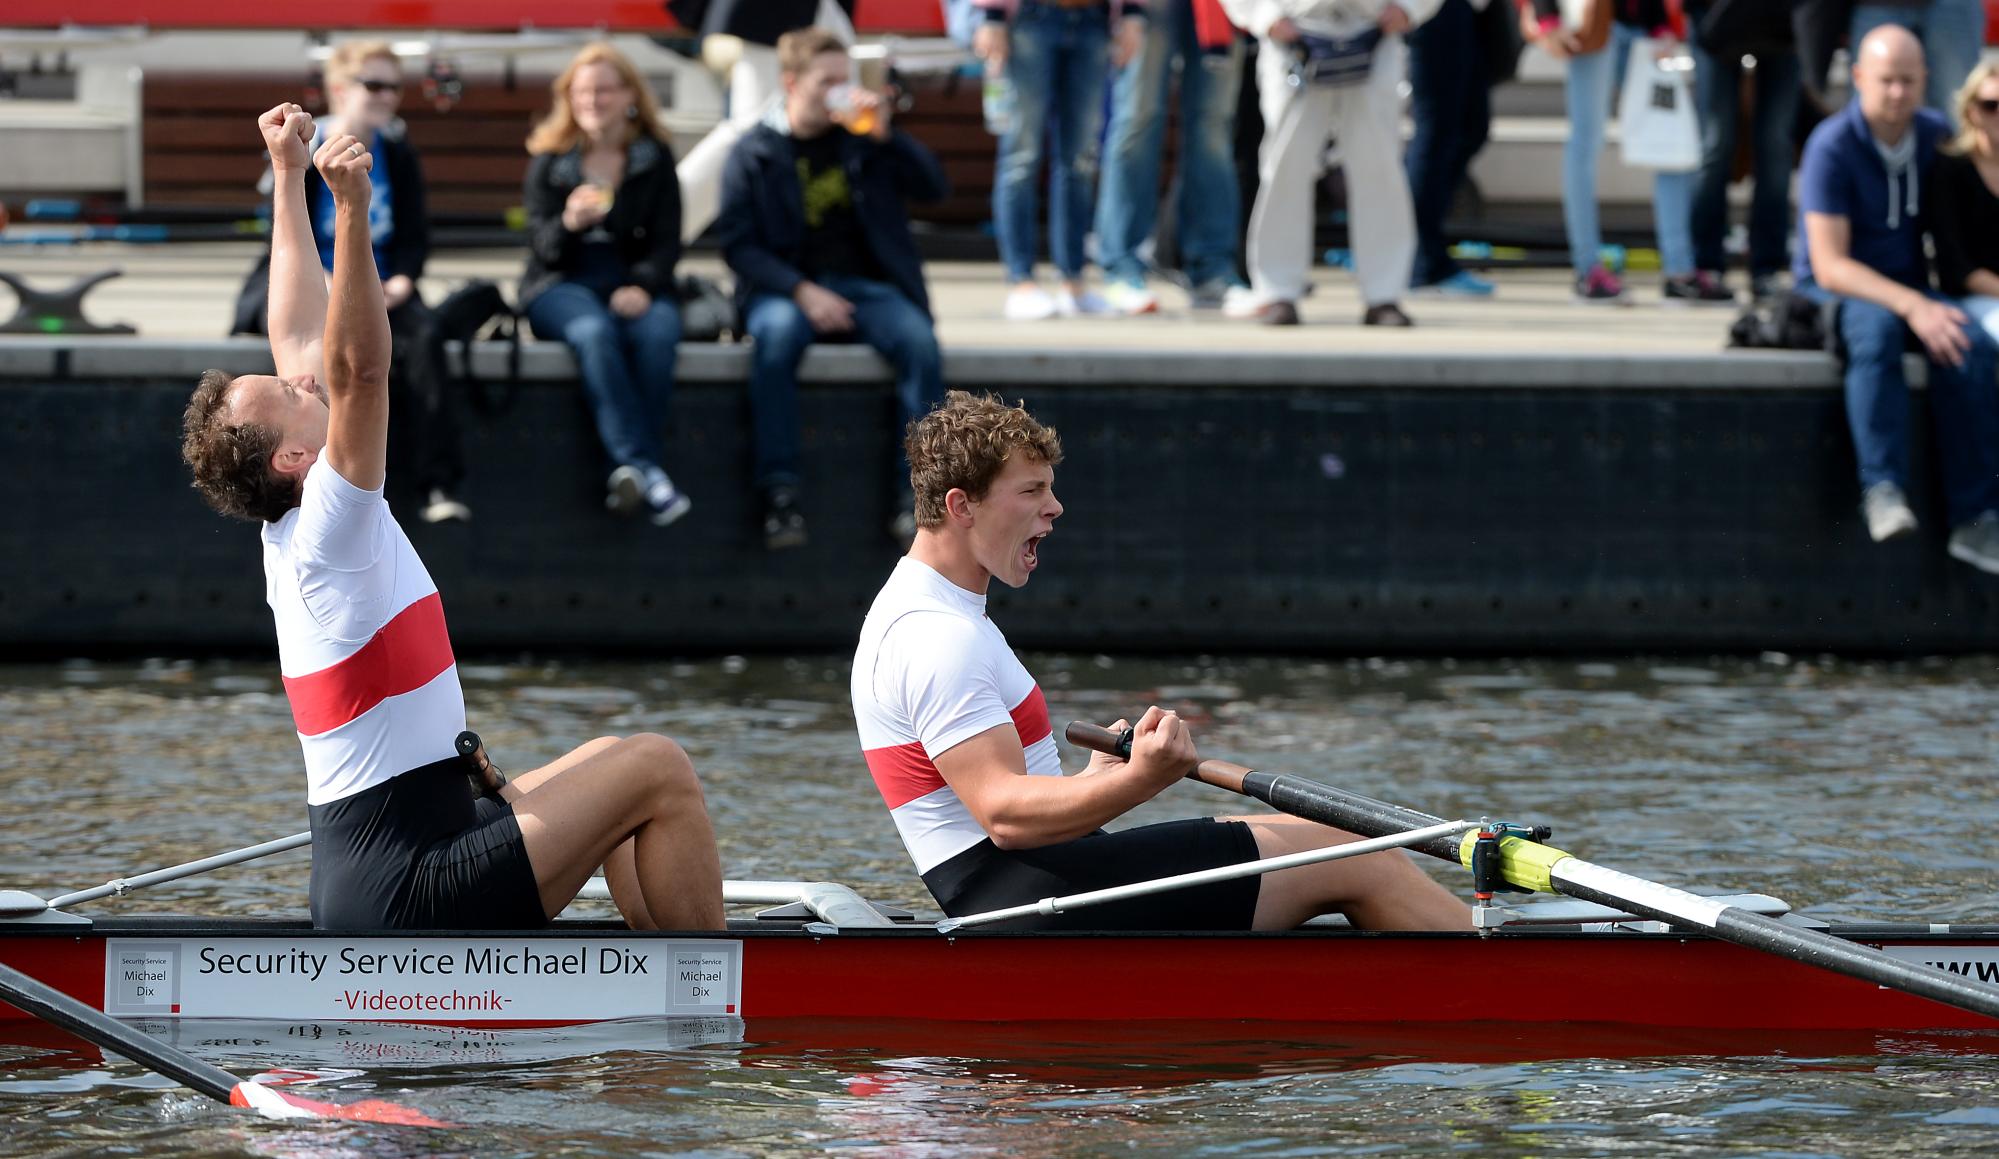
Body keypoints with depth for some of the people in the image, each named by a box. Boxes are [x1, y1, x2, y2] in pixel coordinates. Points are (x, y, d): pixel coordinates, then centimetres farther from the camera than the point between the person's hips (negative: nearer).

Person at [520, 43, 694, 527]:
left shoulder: (655, 158, 10)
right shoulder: (549, 161, 8)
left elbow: (667, 241, 5)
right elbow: (542, 247, -1)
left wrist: (642, 288, -15)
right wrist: (569, 223, -25)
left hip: (635, 284, 1)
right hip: (563, 286, -1)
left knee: (657, 333, -35)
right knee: (593, 332, -36)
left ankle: (631, 469, -36)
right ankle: (644, 468, -45)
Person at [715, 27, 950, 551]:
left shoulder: (861, 139, 11)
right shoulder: (755, 154, 5)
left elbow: (934, 188, 5)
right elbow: (737, 243, -1)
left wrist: (887, 136, -9)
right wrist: (800, 291, -15)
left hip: (866, 284, 2)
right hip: (788, 286, -2)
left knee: (919, 341, -29)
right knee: (775, 334, -37)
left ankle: (914, 492, -26)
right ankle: (779, 493, -35)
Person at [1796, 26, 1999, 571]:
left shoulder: (1937, 137, 1)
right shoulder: (1833, 147, -16)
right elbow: (1830, 266, -20)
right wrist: (1913, 307, -32)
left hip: (1911, 285, 4)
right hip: (1838, 290, -4)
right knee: (1877, 329, -39)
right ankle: (1884, 491, -41)